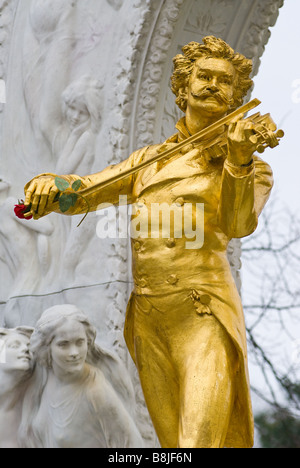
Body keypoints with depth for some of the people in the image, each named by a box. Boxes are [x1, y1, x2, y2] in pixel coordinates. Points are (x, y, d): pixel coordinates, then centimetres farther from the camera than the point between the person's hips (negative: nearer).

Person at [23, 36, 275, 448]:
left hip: (203, 312, -4)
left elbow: (238, 224, -12)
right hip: (146, 318, 5)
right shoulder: (149, 159, 18)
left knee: (200, 438, -19)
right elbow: (88, 190, 11)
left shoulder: (250, 167, 6)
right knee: (171, 440, 7)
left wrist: (238, 161, -30)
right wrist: (50, 183, -12)